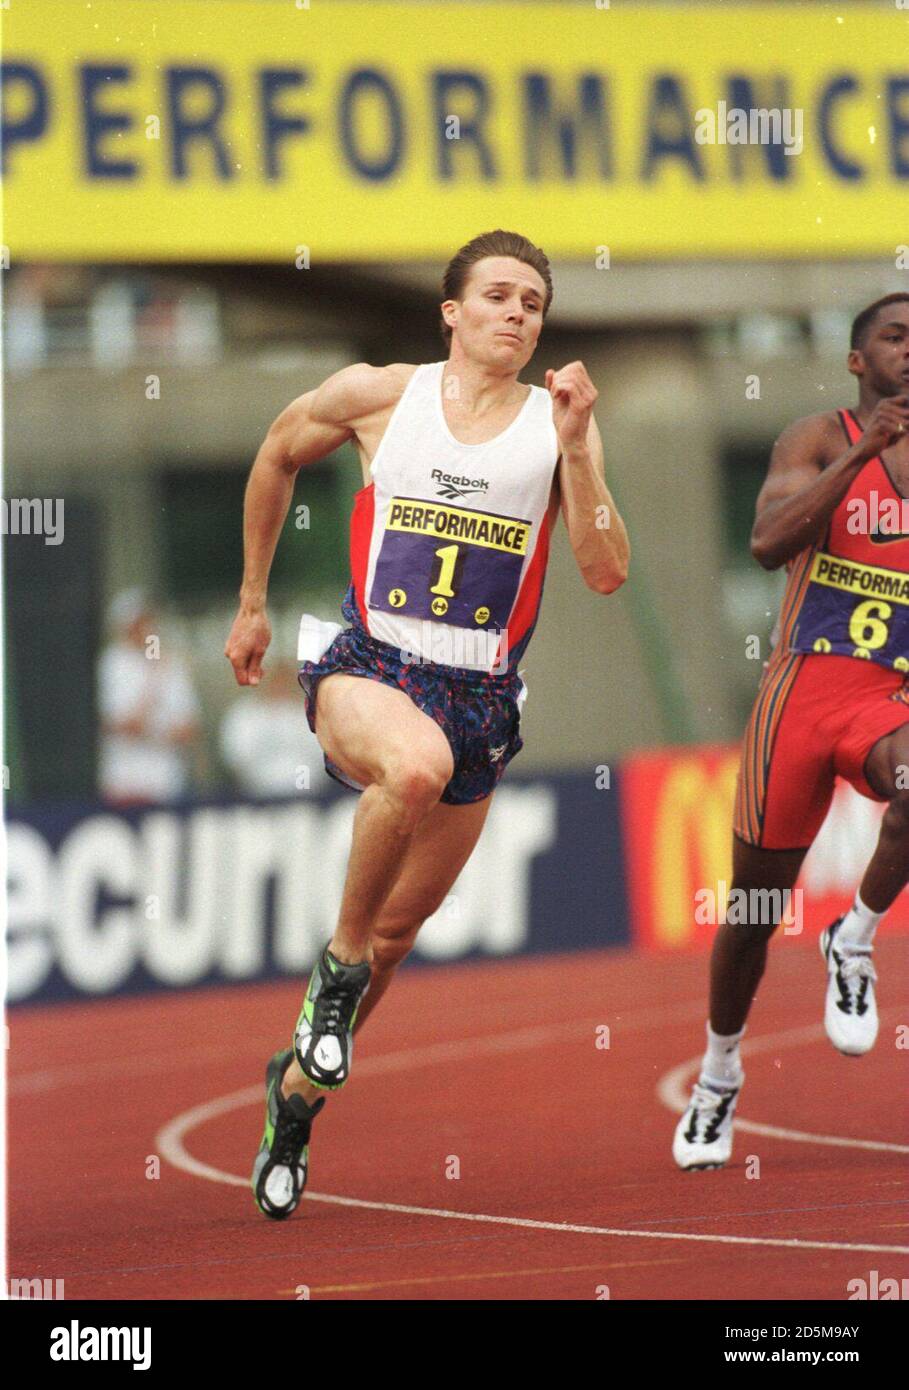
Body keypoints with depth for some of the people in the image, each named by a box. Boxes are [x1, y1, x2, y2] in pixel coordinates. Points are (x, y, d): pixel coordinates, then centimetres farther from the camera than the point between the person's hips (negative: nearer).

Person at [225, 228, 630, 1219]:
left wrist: (575, 448, -16)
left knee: (400, 923, 13)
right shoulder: (376, 395, 0)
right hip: (367, 664, -3)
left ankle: (300, 1082, 38)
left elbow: (607, 573, -7)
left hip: (481, 693, 3)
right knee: (416, 764, -39)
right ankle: (341, 959, -15)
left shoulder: (556, 425, 2)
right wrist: (252, 602, 21)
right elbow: (277, 457, 18)